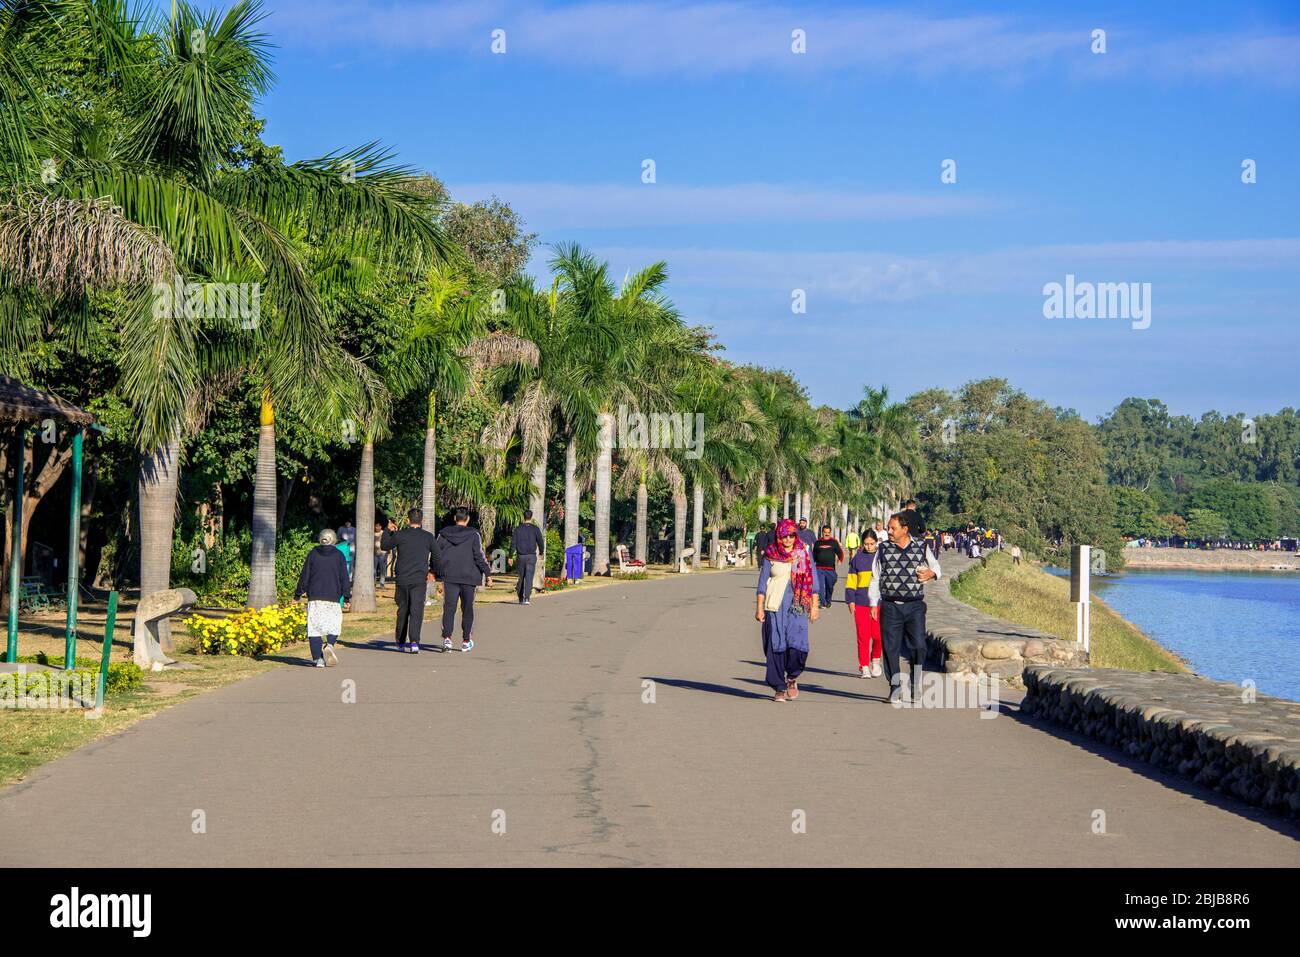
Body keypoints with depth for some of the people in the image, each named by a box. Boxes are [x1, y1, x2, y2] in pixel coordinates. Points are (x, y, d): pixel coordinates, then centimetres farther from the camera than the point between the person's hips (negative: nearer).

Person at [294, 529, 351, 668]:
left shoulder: (312, 554, 6)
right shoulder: (339, 555, 5)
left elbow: (304, 576, 6)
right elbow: (344, 578, 3)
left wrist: (297, 595, 14)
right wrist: (347, 598, 6)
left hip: (314, 598, 1)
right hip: (332, 599, 0)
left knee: (314, 627, 2)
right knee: (334, 625, 10)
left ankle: (317, 658, -5)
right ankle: (329, 645, -20)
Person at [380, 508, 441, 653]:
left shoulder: (399, 535, -1)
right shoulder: (428, 537, 1)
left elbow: (384, 546, 14)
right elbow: (438, 557, 2)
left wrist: (388, 531, 27)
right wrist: (433, 571, 19)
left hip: (401, 579, 1)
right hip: (419, 580, -1)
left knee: (403, 611, 15)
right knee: (416, 611, -6)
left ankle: (400, 642, 26)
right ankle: (414, 642, -22)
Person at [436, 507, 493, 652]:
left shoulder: (443, 534, 4)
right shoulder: (473, 535, -4)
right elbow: (480, 556, -8)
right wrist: (488, 574, -4)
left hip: (449, 577, 1)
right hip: (468, 577, -1)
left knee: (449, 608, -2)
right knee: (467, 608, 11)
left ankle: (447, 637, -20)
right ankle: (466, 640, 17)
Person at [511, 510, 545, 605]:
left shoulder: (518, 529, 2)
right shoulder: (535, 529, -3)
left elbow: (513, 543, -2)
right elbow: (540, 542, 0)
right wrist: (541, 552, 20)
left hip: (520, 556, 2)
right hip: (531, 556, -2)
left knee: (521, 577, 14)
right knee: (529, 577, -5)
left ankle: (520, 598, 19)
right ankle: (527, 598, -18)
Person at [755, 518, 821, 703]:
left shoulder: (804, 554, 7)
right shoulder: (770, 555, 5)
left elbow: (813, 581, 9)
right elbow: (762, 583, 7)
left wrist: (815, 606, 4)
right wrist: (759, 608, 1)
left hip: (797, 606, 0)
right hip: (775, 606, 0)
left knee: (797, 644, -14)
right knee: (776, 646, -2)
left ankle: (792, 678, 12)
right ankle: (779, 688, 7)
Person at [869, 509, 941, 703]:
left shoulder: (921, 548, 4)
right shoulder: (883, 550, 5)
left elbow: (935, 565, 20)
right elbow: (875, 578, 10)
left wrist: (931, 574, -3)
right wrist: (873, 603, 6)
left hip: (915, 606, -1)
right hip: (890, 606, 1)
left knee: (918, 645, -8)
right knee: (891, 647, 1)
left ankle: (916, 687, 2)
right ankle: (895, 687, 10)